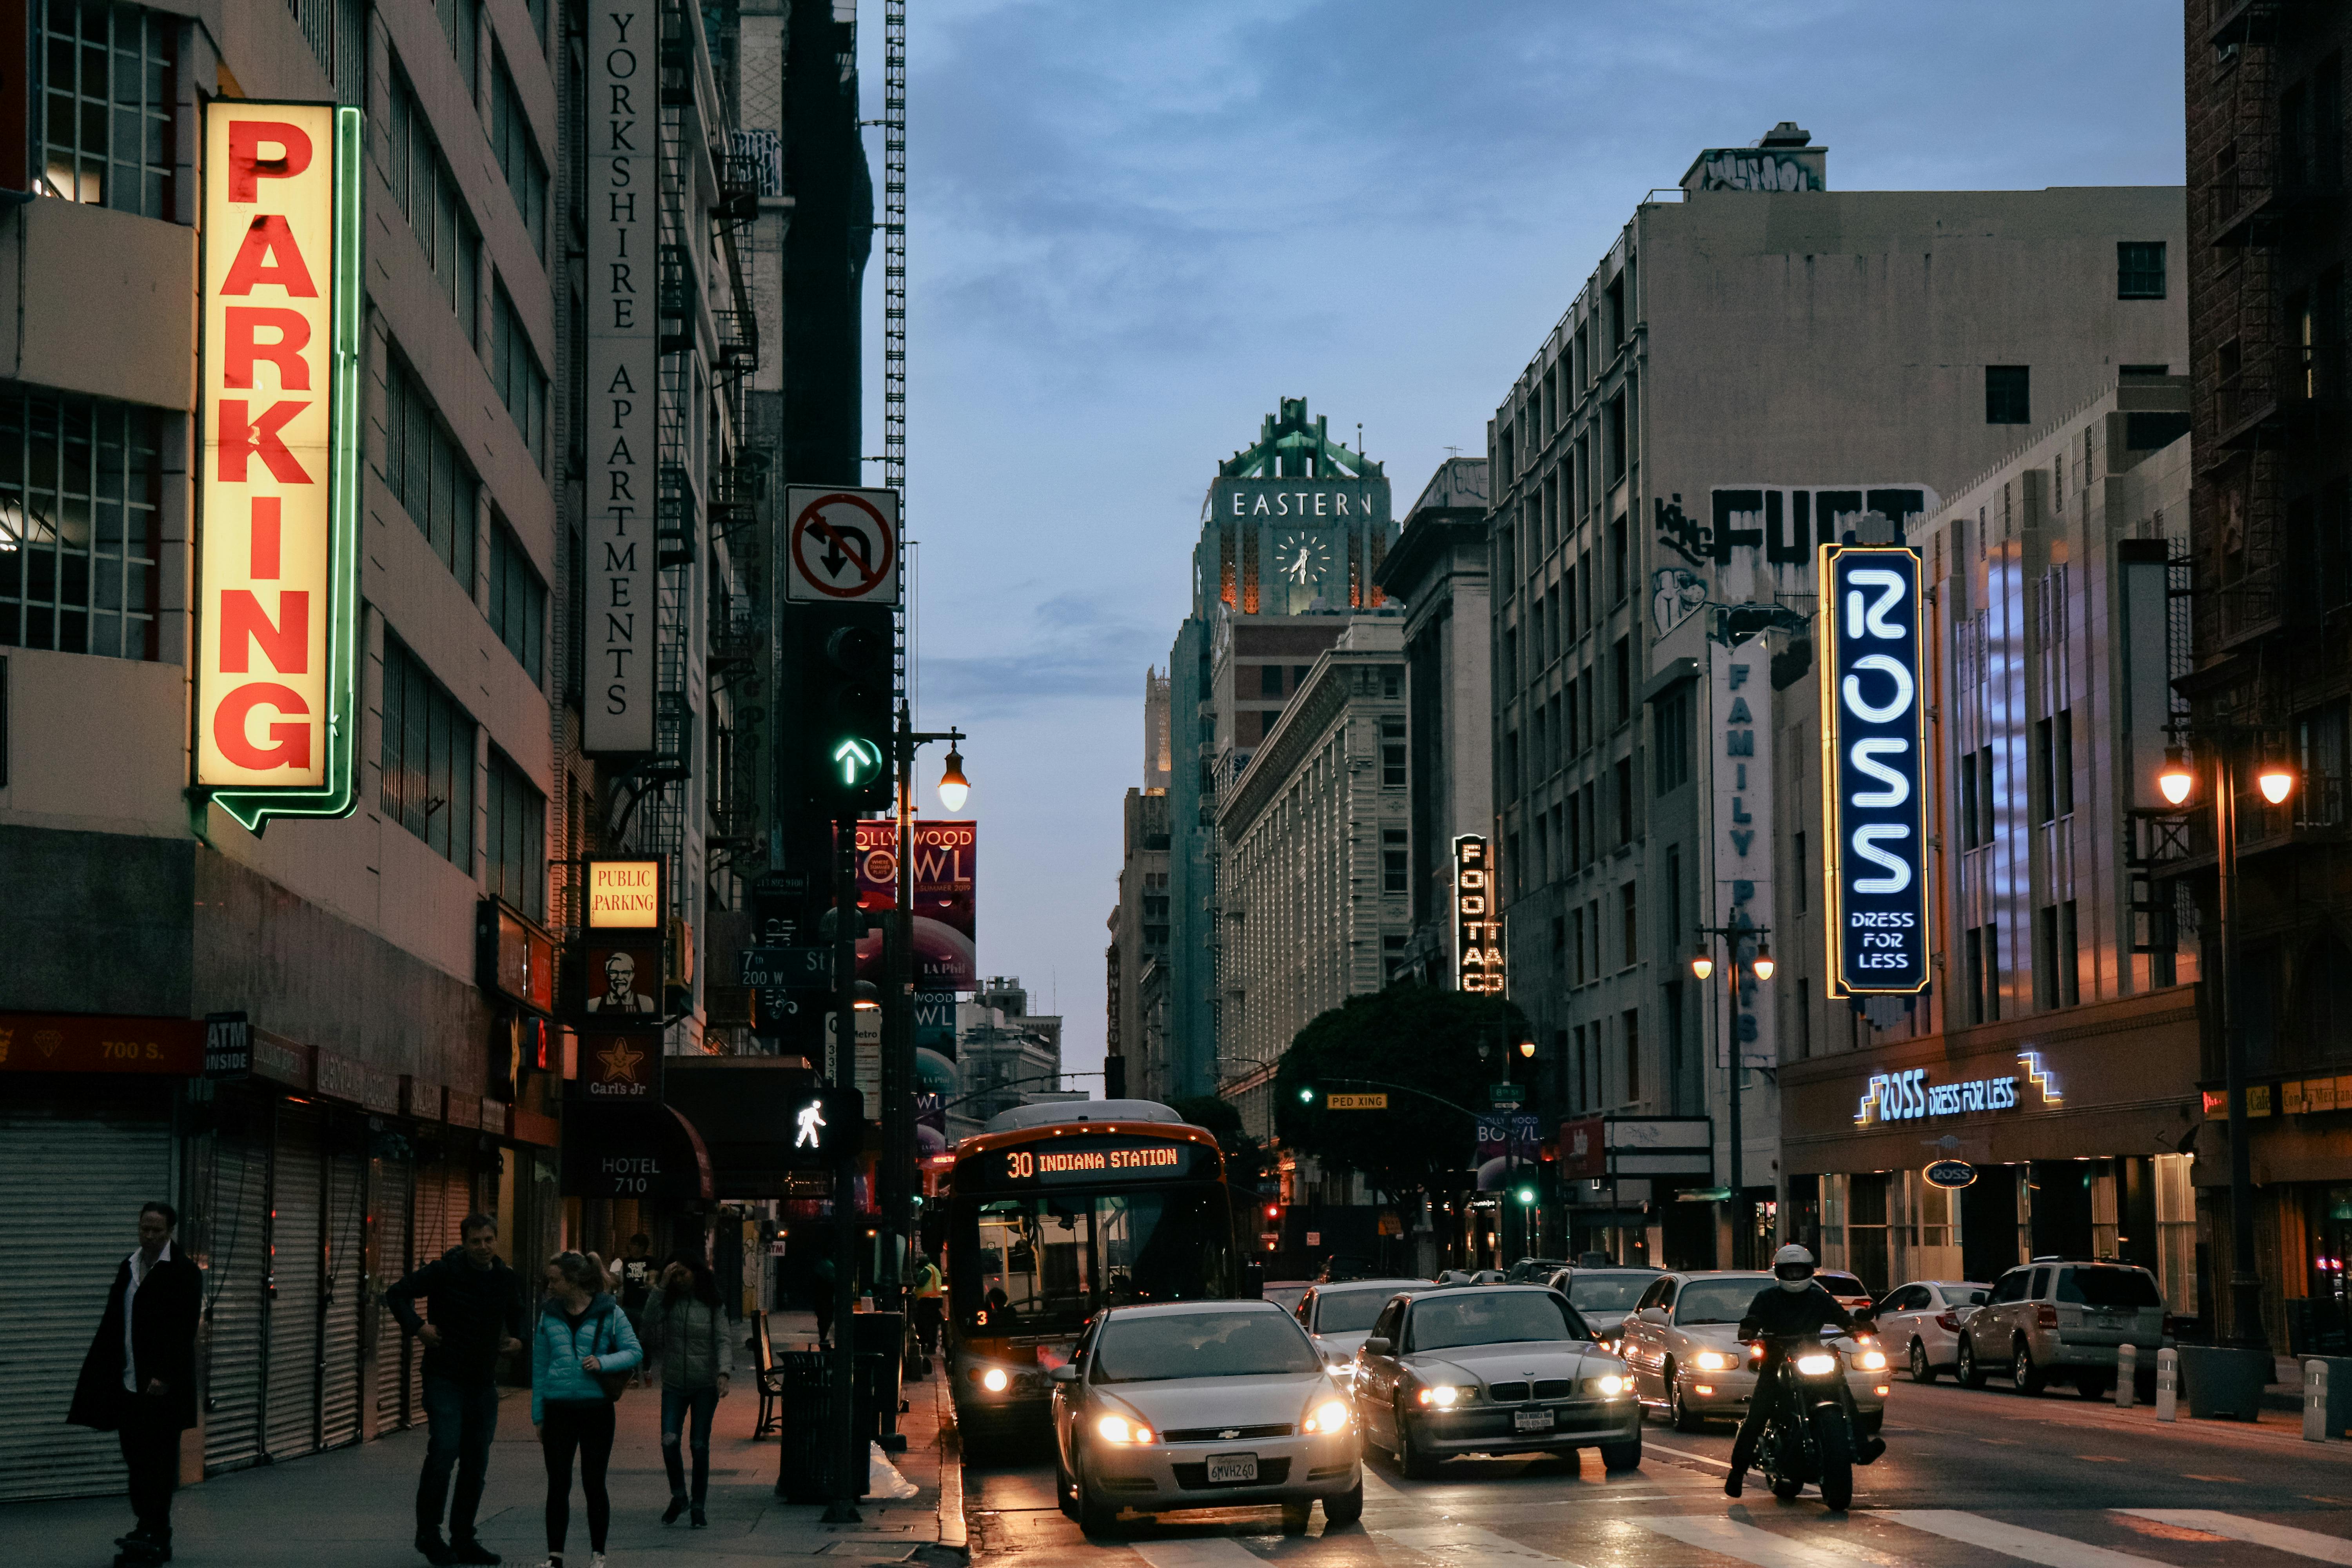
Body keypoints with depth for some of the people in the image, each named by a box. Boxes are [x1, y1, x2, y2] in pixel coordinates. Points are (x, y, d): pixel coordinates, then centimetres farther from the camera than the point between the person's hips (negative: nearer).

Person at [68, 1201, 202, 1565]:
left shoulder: (184, 1272, -7)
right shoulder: (129, 1267, 13)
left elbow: (184, 1330, -13)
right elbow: (113, 1324, 15)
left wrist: (164, 1376, -19)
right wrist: (104, 1374, 10)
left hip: (161, 1385, -6)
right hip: (129, 1381, 7)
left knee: (158, 1460, -5)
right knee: (136, 1457, 7)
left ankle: (156, 1536, -3)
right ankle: (148, 1529, 14)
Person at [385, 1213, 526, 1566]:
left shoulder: (507, 1279, 7)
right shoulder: (444, 1272, -10)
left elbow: (516, 1313, 27)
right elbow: (396, 1295, -6)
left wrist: (517, 1338, 8)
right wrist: (418, 1328, -16)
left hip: (484, 1383, 6)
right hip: (445, 1379, -5)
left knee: (476, 1463, 8)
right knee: (444, 1451, -15)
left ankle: (463, 1539, 17)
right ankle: (428, 1533, -1)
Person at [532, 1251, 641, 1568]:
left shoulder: (609, 1313, -2)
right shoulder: (549, 1315, 7)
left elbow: (635, 1351, 0)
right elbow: (539, 1366, 10)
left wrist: (603, 1362, -18)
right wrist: (538, 1415, 8)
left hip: (596, 1408, -2)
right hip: (559, 1408, 2)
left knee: (594, 1483, 4)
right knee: (558, 1485, 4)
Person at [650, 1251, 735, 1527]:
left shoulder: (712, 1304, 0)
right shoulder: (669, 1301, 4)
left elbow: (724, 1340, -5)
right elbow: (650, 1321, -13)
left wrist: (724, 1372, -20)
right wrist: (661, 1287, -15)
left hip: (705, 1384, -1)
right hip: (675, 1383, 1)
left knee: (700, 1445, 0)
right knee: (669, 1440, -13)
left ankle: (698, 1506, 12)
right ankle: (678, 1497, 7)